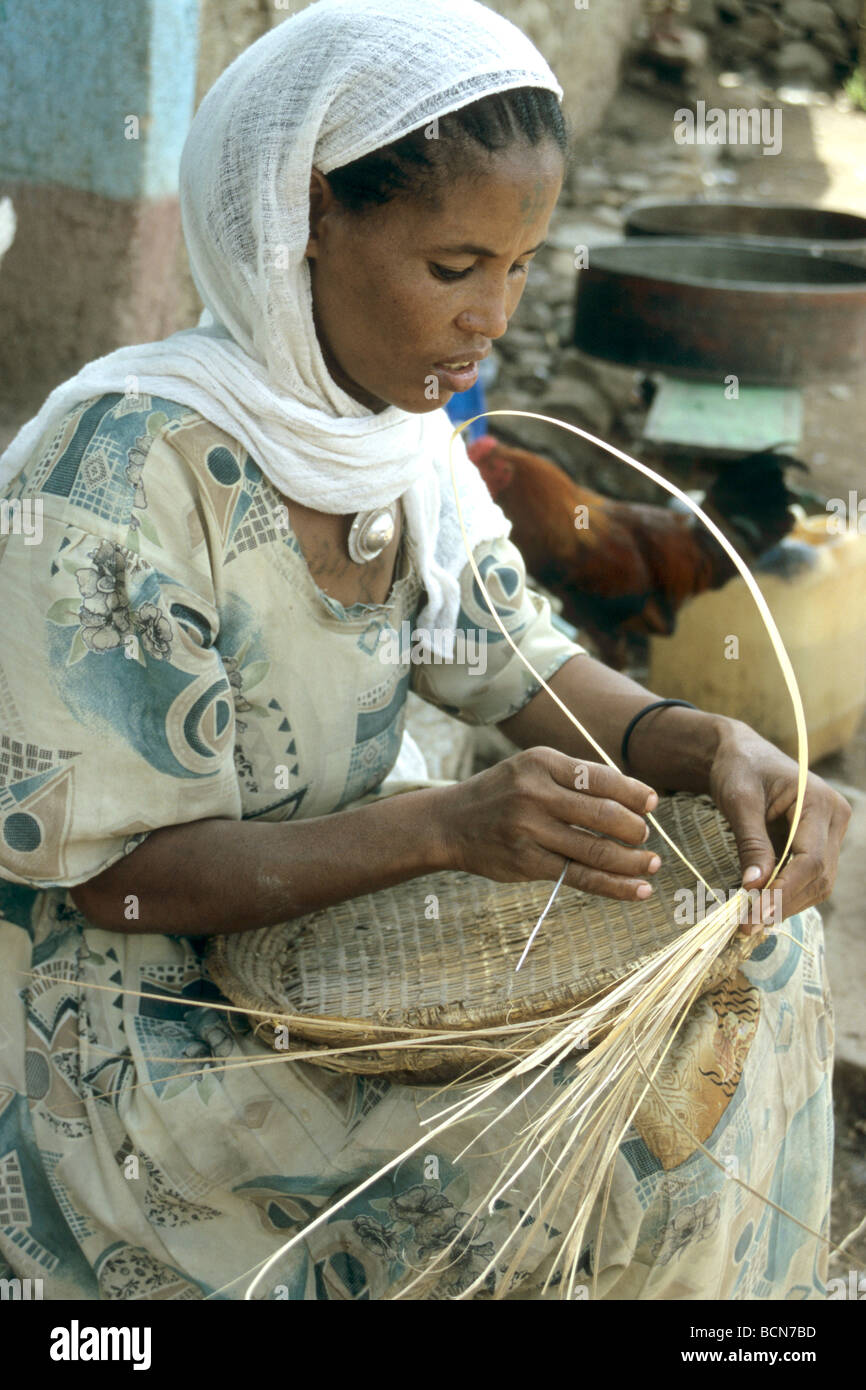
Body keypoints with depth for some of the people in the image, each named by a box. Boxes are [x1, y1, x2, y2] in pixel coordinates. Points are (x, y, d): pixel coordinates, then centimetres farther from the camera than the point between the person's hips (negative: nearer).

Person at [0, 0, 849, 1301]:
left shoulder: (401, 426, -3)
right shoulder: (125, 462, -26)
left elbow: (518, 662, 3)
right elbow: (120, 874, -23)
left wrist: (707, 744, -18)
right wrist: (450, 825, -35)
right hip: (127, 1042, -7)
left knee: (751, 955, 1)